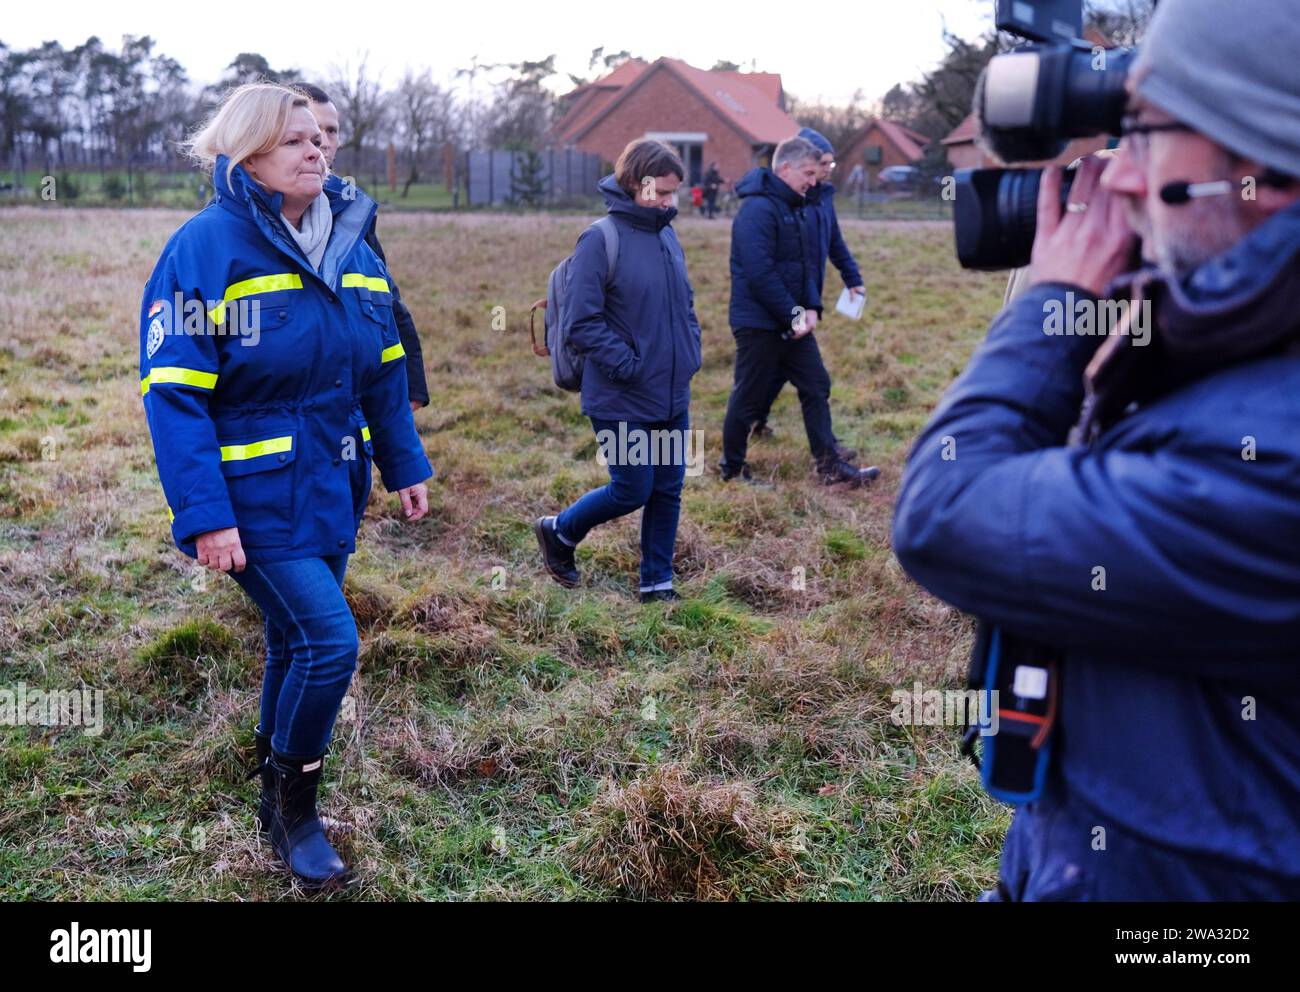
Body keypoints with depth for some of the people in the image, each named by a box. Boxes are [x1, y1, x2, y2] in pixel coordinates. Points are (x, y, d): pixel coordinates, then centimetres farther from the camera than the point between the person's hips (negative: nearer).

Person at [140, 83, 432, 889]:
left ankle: (278, 792, 36)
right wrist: (205, 514, -22)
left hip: (333, 489, 6)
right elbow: (175, 392, -17)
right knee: (329, 641, -12)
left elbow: (385, 370, 15)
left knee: (297, 644, 16)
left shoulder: (352, 244, 7)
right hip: (255, 499, -6)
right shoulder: (207, 248, -13)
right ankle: (293, 808, 12)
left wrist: (406, 466, 14)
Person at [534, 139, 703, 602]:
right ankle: (559, 531, 29)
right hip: (622, 401, -7)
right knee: (632, 491, 2)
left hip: (673, 395, 7)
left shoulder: (667, 236, 8)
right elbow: (583, 323, -17)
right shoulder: (600, 240, -15)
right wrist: (628, 365, -18)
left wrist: (691, 352, 6)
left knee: (668, 491, 12)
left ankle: (657, 582, 28)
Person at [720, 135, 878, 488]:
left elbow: (807, 264, 15)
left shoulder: (798, 209, 13)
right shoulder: (758, 209, -18)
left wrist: (811, 308, -1)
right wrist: (792, 314, -20)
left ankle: (830, 467, 16)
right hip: (759, 323, -9)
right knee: (748, 396, 2)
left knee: (817, 387, 9)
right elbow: (760, 274, -25)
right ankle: (732, 469, 18)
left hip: (794, 322, 9)